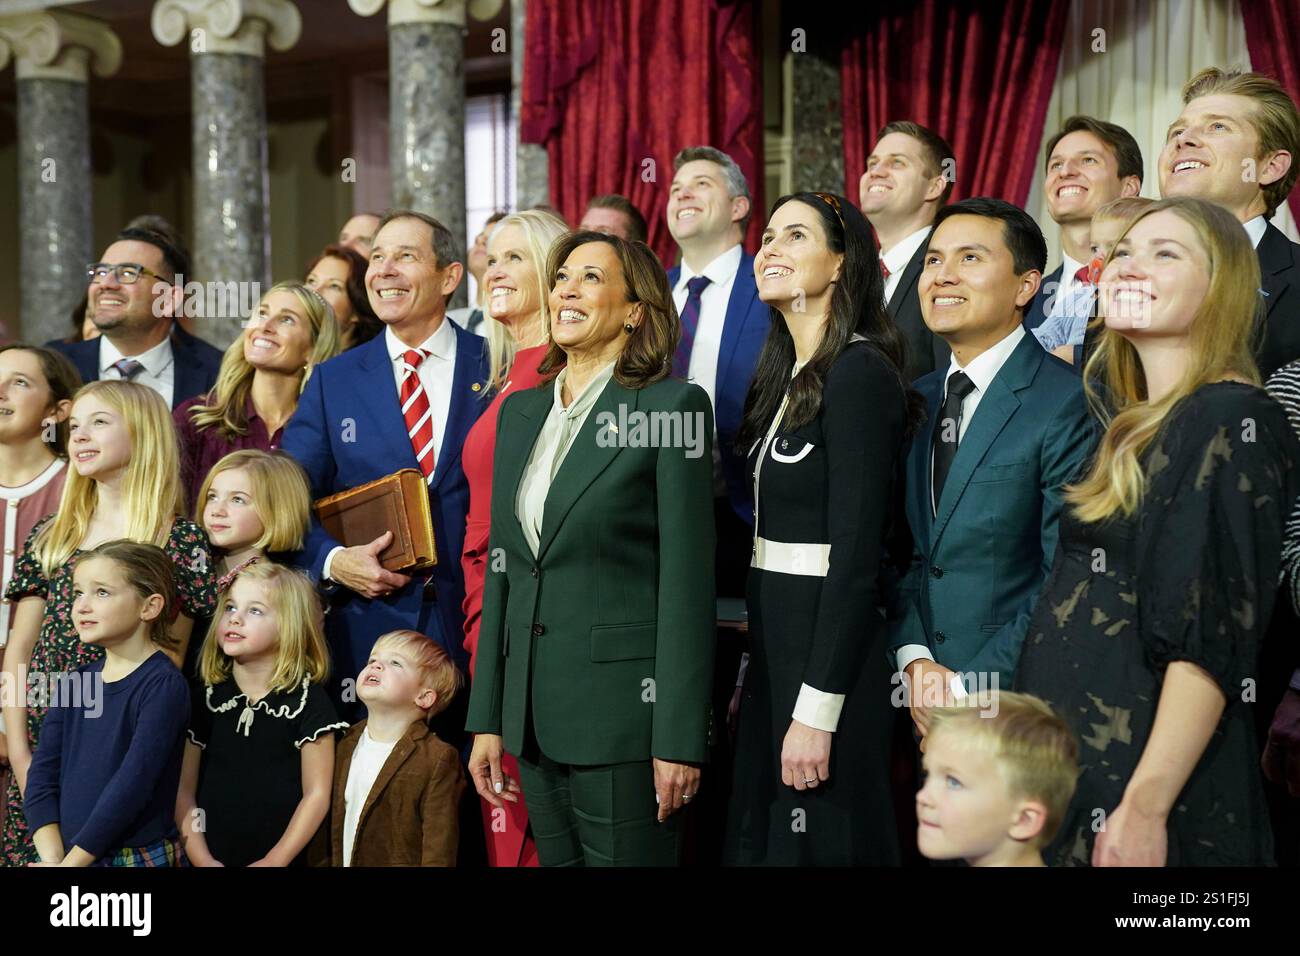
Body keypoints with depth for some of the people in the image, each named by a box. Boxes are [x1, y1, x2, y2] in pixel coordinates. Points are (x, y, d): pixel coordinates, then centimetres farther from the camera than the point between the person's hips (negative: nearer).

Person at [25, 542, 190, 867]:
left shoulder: (163, 685, -13)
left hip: (141, 856, -5)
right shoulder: (75, 682, 6)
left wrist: (73, 861, -16)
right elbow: (43, 774, 1)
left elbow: (133, 784, -18)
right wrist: (52, 857, -10)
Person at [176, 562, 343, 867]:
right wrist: (201, 857, -7)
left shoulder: (308, 700, -8)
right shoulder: (207, 698, 2)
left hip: (278, 859, -3)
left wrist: (275, 860, -13)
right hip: (212, 857, 3)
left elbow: (316, 794, -8)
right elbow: (184, 789, 4)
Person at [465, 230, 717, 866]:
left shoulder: (672, 406, -7)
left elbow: (687, 581, -11)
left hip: (624, 713, -6)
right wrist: (487, 718, 10)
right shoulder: (520, 411, 12)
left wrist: (679, 739, -14)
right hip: (534, 713, 6)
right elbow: (502, 569, 13)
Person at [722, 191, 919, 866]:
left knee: (816, 846, 2)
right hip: (773, 643, 9)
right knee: (757, 840, 17)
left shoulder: (860, 372, -14)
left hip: (829, 651, -9)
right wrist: (754, 669, 14)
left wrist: (816, 710, -22)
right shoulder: (786, 376, 13)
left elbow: (856, 556, -20)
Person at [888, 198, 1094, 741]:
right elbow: (904, 550, 10)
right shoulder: (918, 400, 9)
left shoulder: (1069, 404, -13)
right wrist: (914, 659, -5)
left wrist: (969, 685, -16)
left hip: (1020, 699, -6)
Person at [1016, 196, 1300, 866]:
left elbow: (1211, 640, -20)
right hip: (1070, 754, 8)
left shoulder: (1231, 420, -14)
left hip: (1146, 768, -8)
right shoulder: (1131, 421, 11)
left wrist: (1145, 807, -24)